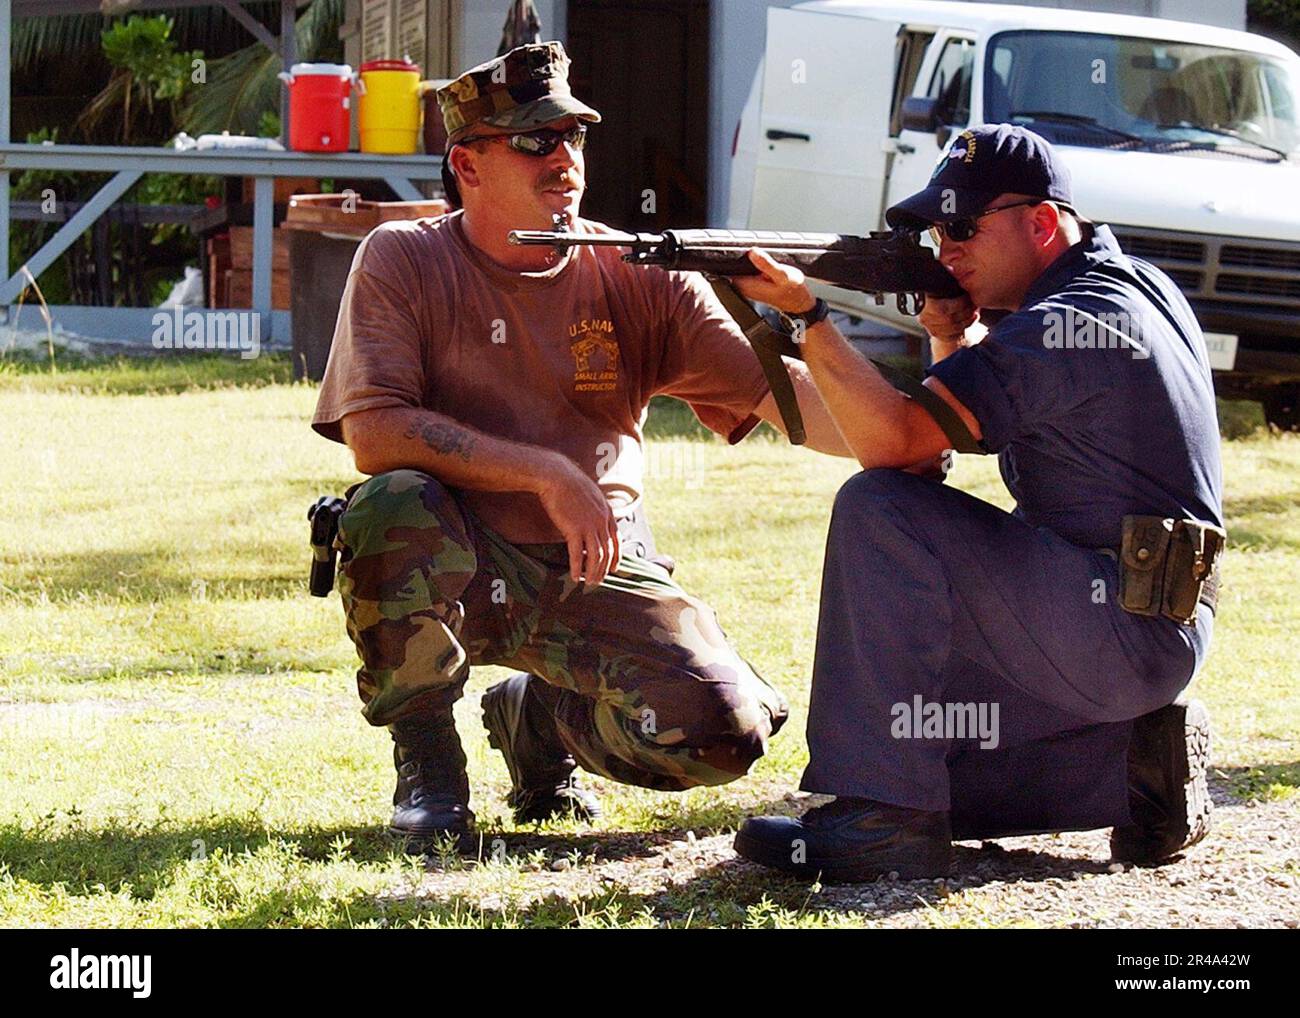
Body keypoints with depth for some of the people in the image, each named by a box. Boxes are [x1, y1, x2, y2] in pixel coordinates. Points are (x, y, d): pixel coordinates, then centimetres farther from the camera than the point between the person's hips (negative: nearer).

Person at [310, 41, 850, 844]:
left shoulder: (638, 279, 0)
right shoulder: (404, 261, -6)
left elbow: (778, 391, -11)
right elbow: (372, 431, -19)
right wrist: (548, 474, -25)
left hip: (598, 572, 2)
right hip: (462, 565, -2)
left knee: (726, 730, -21)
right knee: (394, 503, -36)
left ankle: (538, 719, 14)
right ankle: (425, 759, -11)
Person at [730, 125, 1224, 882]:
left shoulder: (1068, 324, -17)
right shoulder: (1131, 286, 14)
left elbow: (892, 441, -21)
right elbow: (953, 430, 24)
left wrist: (805, 310, -15)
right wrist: (952, 334, 4)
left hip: (1119, 625, -10)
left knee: (880, 512, -20)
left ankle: (885, 819, -20)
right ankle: (1131, 766, 9)